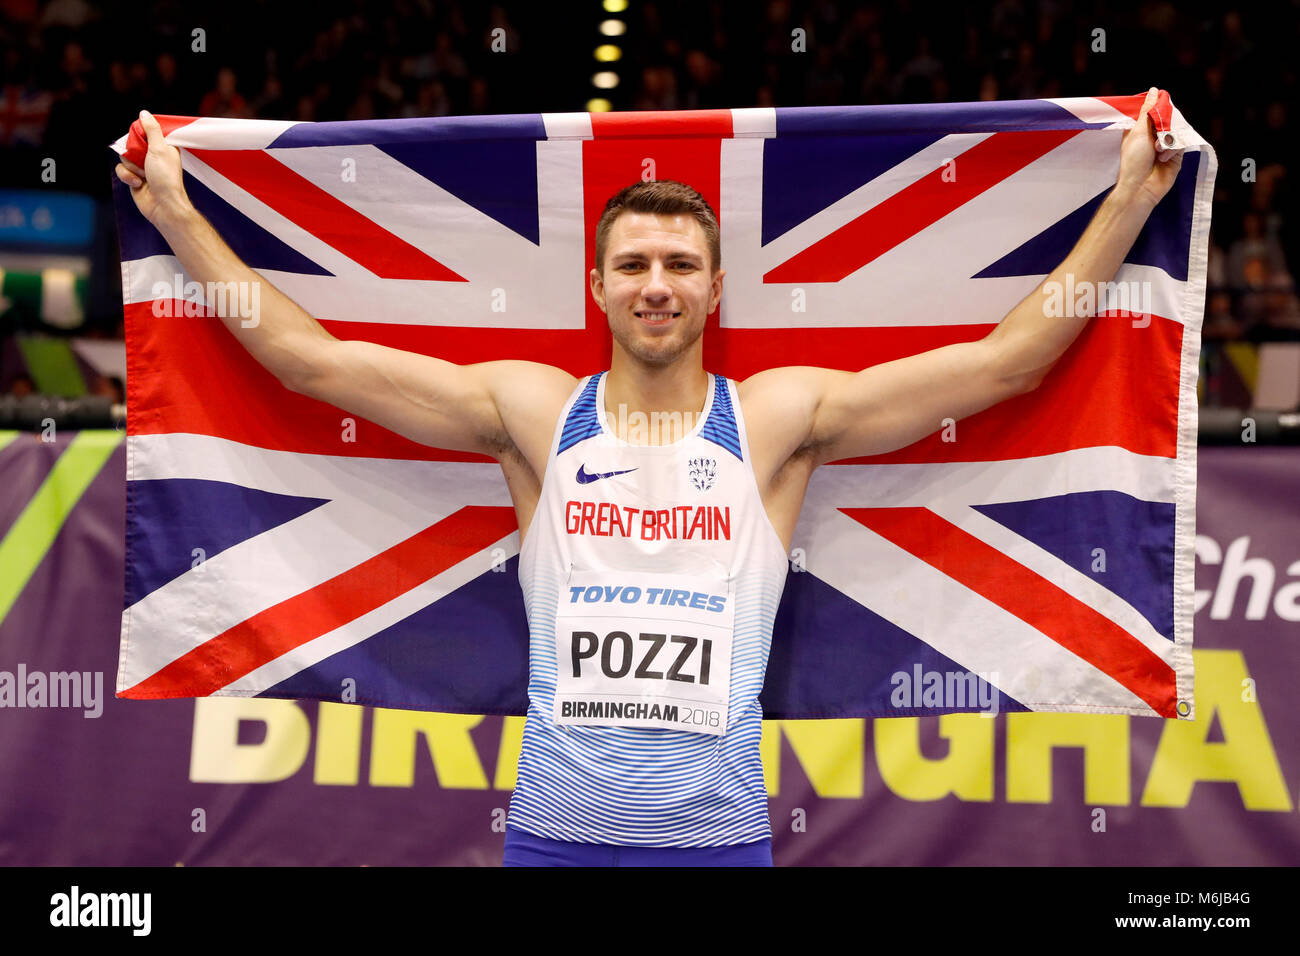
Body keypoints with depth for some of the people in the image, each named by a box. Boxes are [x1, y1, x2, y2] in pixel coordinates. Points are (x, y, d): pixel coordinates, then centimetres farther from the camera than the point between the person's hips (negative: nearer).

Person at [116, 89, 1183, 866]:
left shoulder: (777, 417, 2)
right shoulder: (533, 412, 3)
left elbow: (1009, 357, 1)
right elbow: (308, 355, 4)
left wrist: (1128, 201, 0)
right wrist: (176, 215, 4)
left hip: (721, 834, 0)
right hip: (555, 831, 1)